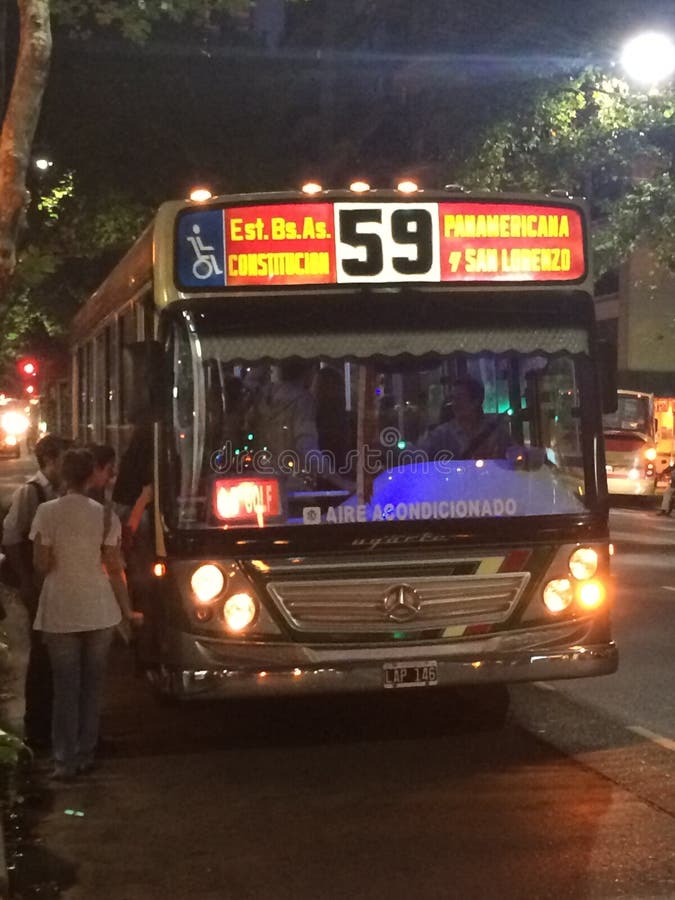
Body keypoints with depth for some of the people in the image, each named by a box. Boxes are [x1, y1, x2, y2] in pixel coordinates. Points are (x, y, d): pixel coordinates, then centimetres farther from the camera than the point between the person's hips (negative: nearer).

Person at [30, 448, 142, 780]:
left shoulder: (47, 513, -8)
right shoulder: (105, 516, -4)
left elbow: (42, 565, -7)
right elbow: (115, 569, -3)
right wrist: (127, 610, 7)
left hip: (60, 611, -1)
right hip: (99, 610, 1)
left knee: (65, 685, 7)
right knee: (92, 683, 13)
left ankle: (65, 761, 7)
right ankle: (85, 755, 19)